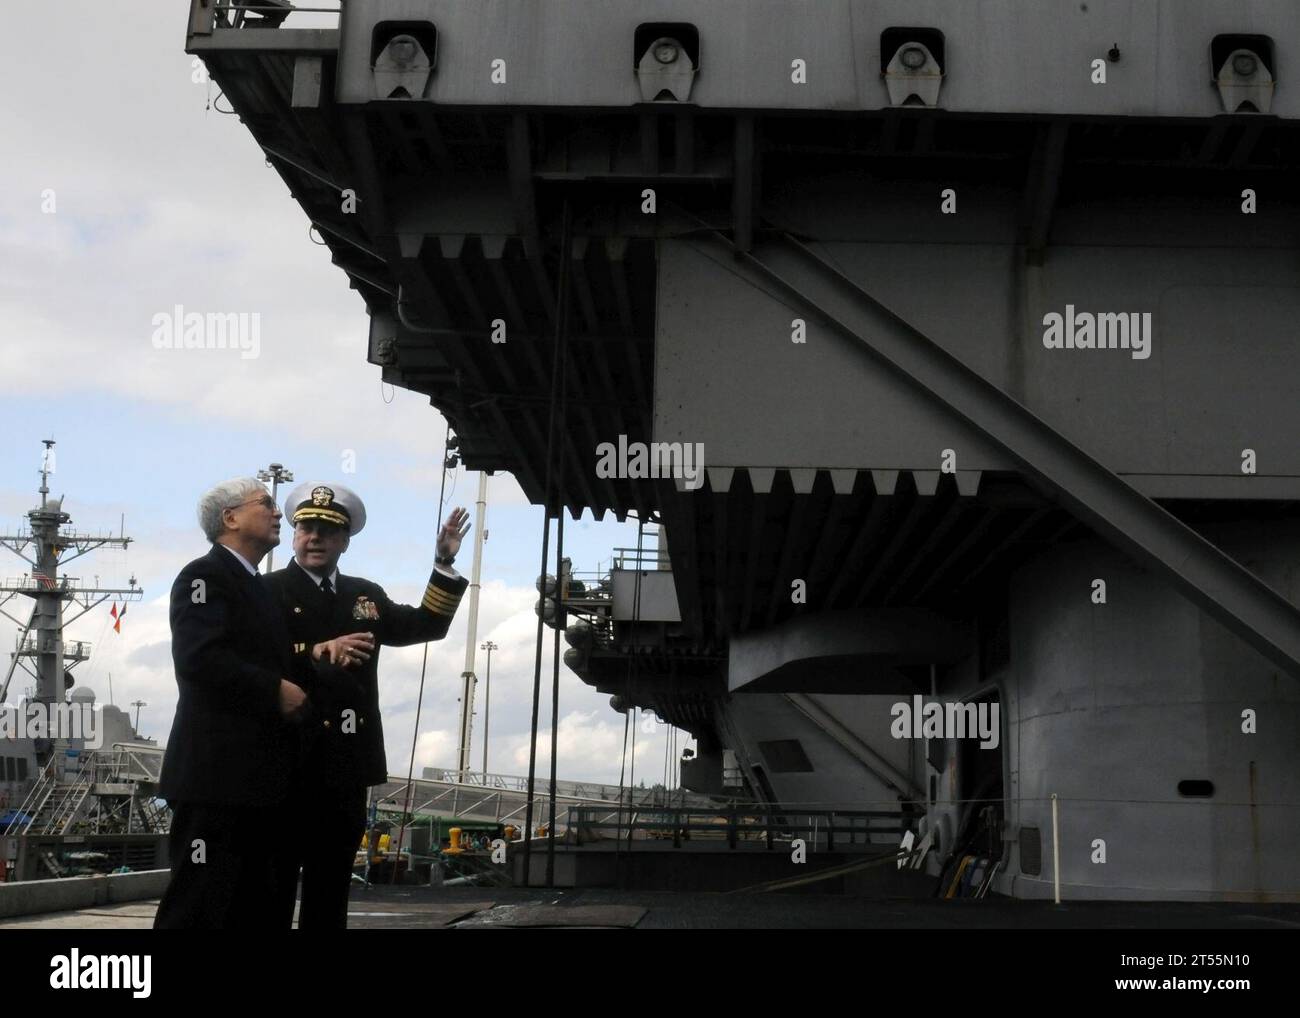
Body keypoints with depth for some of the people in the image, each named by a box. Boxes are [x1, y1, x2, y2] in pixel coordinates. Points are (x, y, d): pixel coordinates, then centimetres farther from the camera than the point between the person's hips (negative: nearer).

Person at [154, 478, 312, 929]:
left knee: (259, 908, 11)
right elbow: (199, 657, -21)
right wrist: (277, 689, -16)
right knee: (198, 906, -8)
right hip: (217, 772, -9)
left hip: (261, 775, 9)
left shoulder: (264, 589, 22)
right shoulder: (205, 576, -7)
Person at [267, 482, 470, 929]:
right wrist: (318, 653, -25)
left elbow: (427, 624, 13)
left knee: (331, 882, 14)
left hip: (345, 765, 6)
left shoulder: (365, 595, 16)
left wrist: (445, 563, 6)